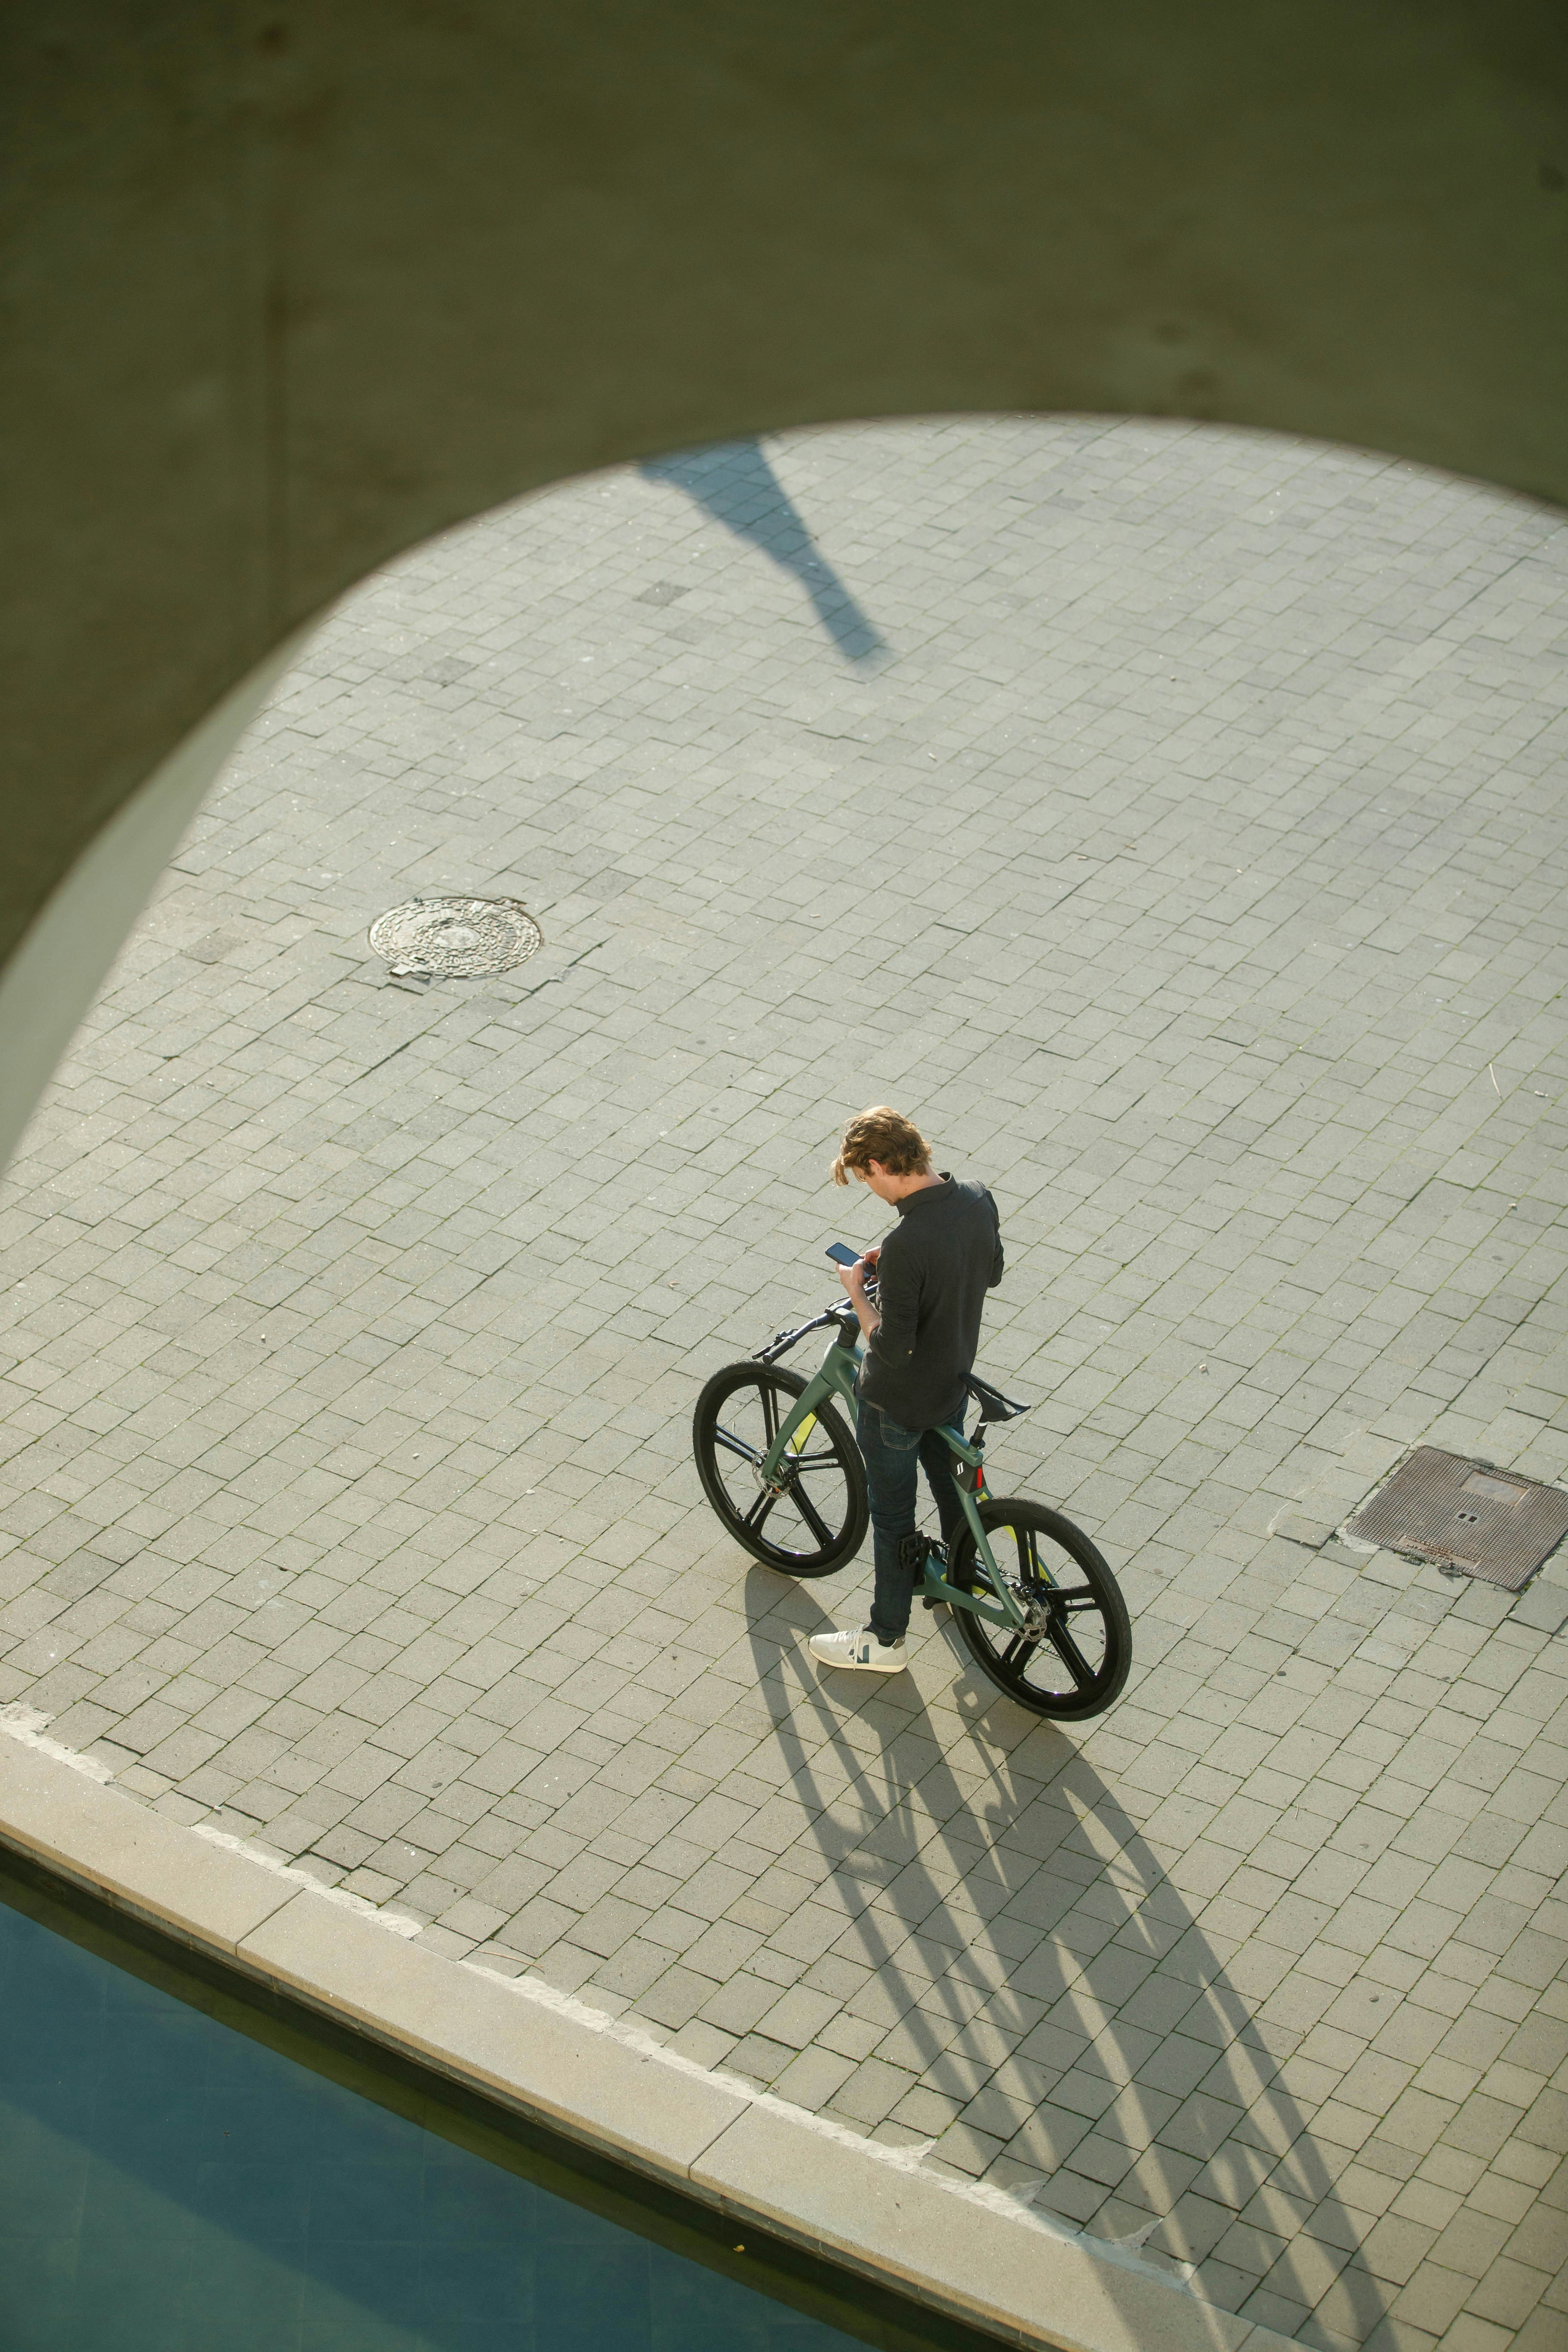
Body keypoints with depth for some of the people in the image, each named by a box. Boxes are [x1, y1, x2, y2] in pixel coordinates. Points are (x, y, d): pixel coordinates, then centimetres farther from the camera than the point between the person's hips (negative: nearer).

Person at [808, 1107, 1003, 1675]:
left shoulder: (907, 1244, -37)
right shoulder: (978, 1202, -13)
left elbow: (893, 1349, -30)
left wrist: (857, 1292, -16)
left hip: (897, 1402, -7)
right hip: (954, 1381, 7)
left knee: (892, 1516, 12)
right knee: (951, 1481, 31)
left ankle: (886, 1639, 29)